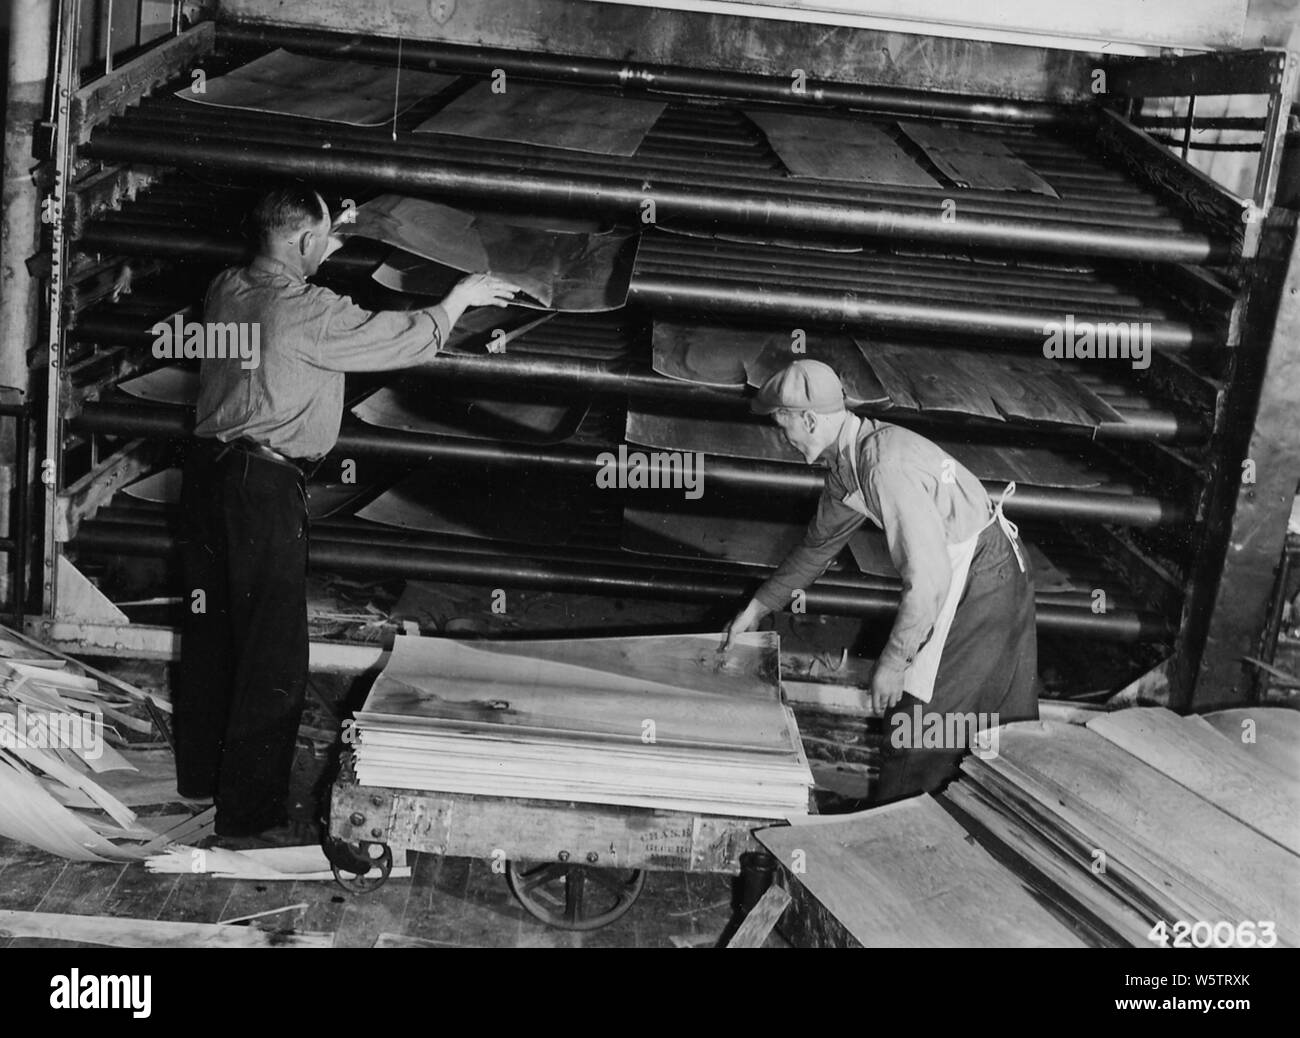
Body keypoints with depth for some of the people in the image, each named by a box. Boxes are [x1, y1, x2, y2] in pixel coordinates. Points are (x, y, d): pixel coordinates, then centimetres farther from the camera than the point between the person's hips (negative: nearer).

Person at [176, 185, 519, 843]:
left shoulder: (225, 290, 6)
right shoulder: (311, 313, -17)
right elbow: (406, 339, -9)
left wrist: (316, 257, 30)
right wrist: (461, 296, 5)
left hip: (208, 466, 9)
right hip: (265, 486, -9)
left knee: (209, 629, 19)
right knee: (272, 651, 0)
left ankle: (197, 774, 34)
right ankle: (248, 811, 7)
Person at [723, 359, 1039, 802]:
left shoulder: (886, 465, -27)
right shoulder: (848, 463, 5)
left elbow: (927, 576, -28)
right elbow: (819, 545, 20)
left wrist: (893, 662, -19)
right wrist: (757, 607, 25)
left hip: (977, 579, -10)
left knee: (916, 731, -1)